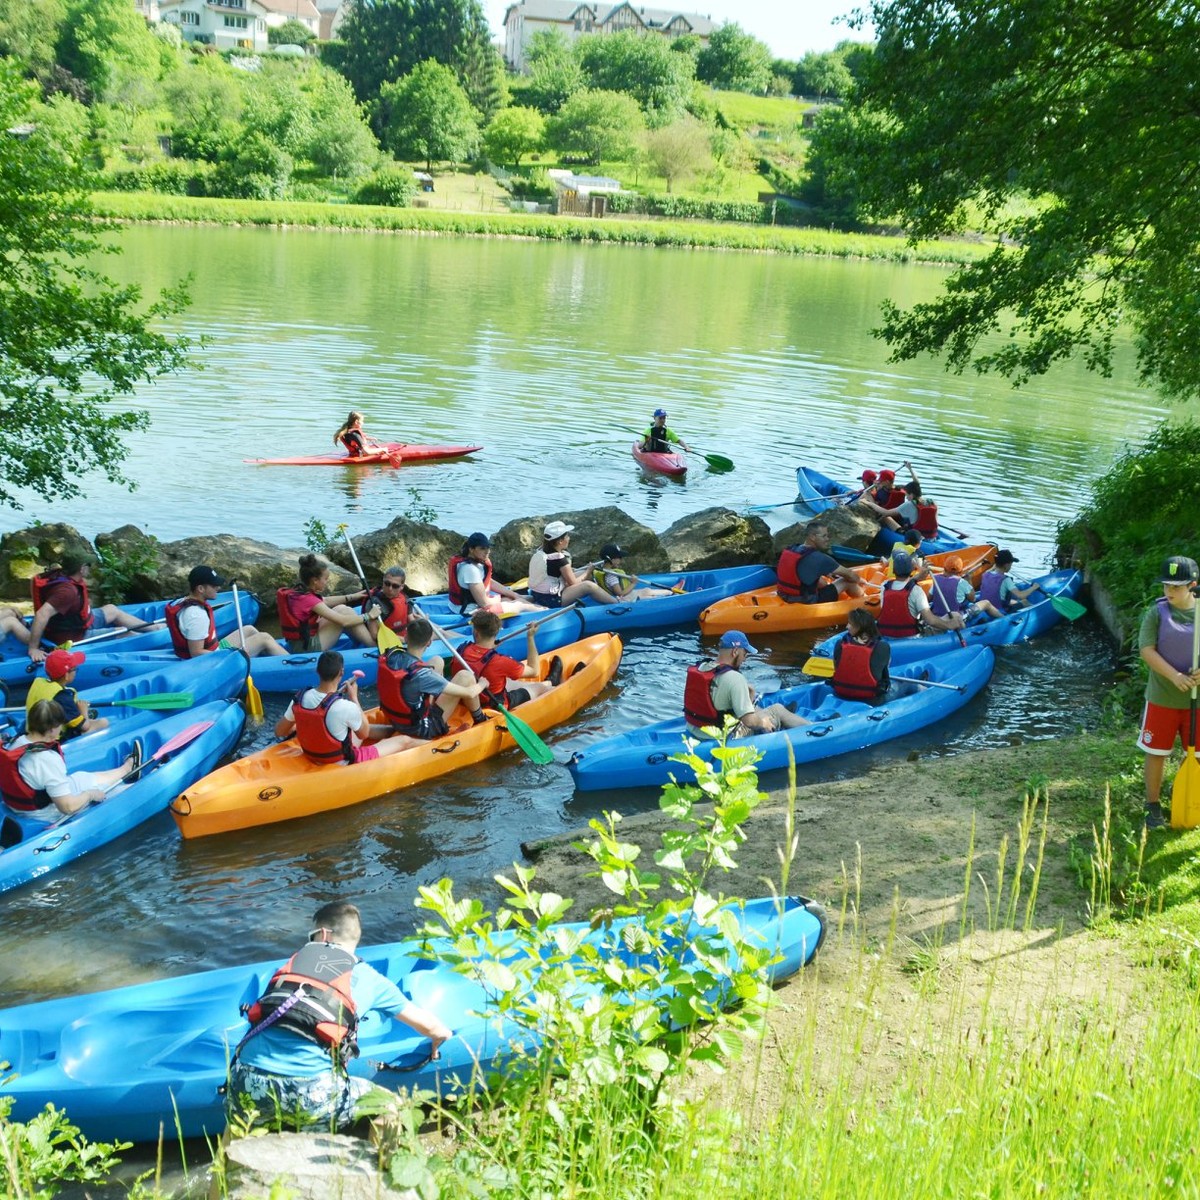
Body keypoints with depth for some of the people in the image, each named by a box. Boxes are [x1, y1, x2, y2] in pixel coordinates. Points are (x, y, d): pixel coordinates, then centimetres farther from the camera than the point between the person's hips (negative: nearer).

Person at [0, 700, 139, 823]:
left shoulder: (15, 742, -11)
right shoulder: (48, 759, -36)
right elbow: (68, 807, -30)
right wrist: (90, 794, -12)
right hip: (47, 815, -7)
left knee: (81, 776, 26)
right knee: (97, 779, 16)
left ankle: (126, 769, 51)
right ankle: (127, 768, 48)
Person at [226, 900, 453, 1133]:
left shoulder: (298, 957, 20)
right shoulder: (367, 977, 14)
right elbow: (429, 1026, 22)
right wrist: (442, 1036, 46)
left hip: (248, 1087, 4)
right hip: (310, 1091, -4)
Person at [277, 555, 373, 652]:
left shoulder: (296, 592, 5)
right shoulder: (309, 599, -21)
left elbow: (325, 601, 21)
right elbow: (343, 621, -21)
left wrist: (353, 596, 17)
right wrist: (368, 616, -9)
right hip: (308, 648, -9)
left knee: (341, 609, 14)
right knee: (343, 611, -8)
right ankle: (375, 646, -1)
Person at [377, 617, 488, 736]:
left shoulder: (390, 656, -15)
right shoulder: (421, 674, -33)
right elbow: (469, 693, -23)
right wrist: (481, 684, -2)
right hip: (421, 729, -7)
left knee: (436, 661, 14)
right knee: (465, 676, -5)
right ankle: (480, 721, 19)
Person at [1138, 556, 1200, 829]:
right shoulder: (1157, 612, -6)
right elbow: (1146, 650, -11)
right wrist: (1175, 676, -23)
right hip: (1162, 698, -1)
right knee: (1156, 753, 7)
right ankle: (1153, 805, 21)